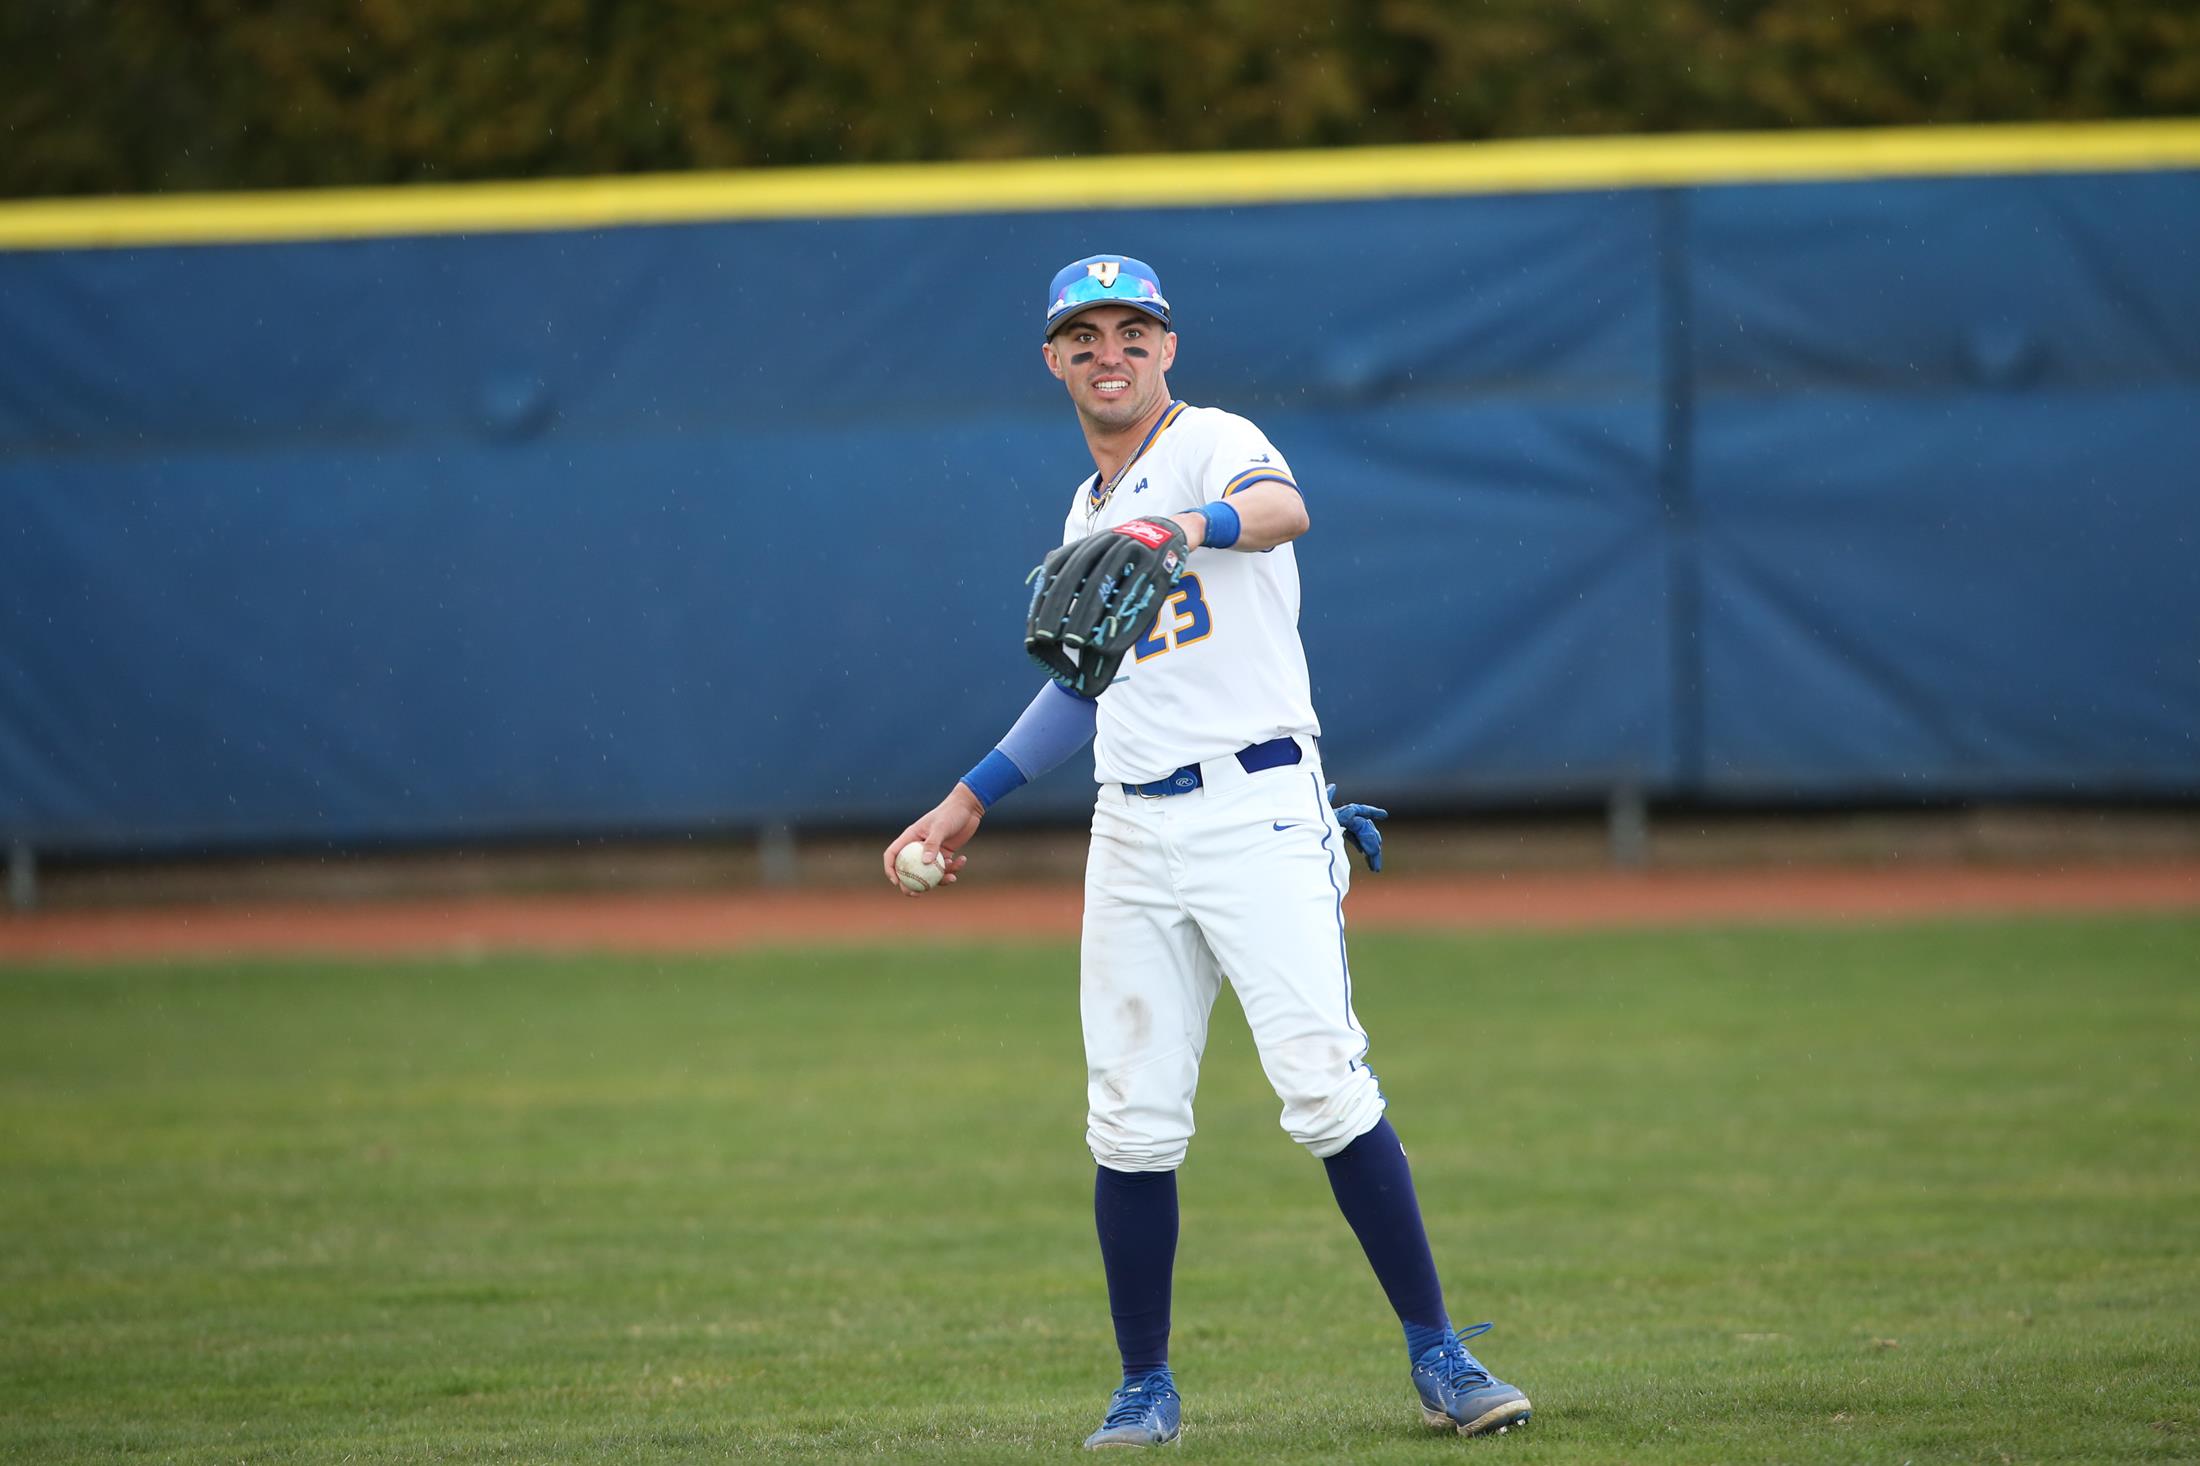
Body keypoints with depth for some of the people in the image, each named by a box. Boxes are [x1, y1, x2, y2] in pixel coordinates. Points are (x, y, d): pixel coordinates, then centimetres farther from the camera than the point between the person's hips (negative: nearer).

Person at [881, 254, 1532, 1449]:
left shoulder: (1210, 445, -4)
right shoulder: (1085, 519, 19)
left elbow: (1284, 509, -28)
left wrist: (1196, 527, -50)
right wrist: (972, 799, 31)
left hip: (1257, 812, -7)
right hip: (1132, 833, 7)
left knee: (1325, 1088, -15)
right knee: (1131, 1123, 3)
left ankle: (1437, 1358, -7)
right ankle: (1145, 1388, 12)